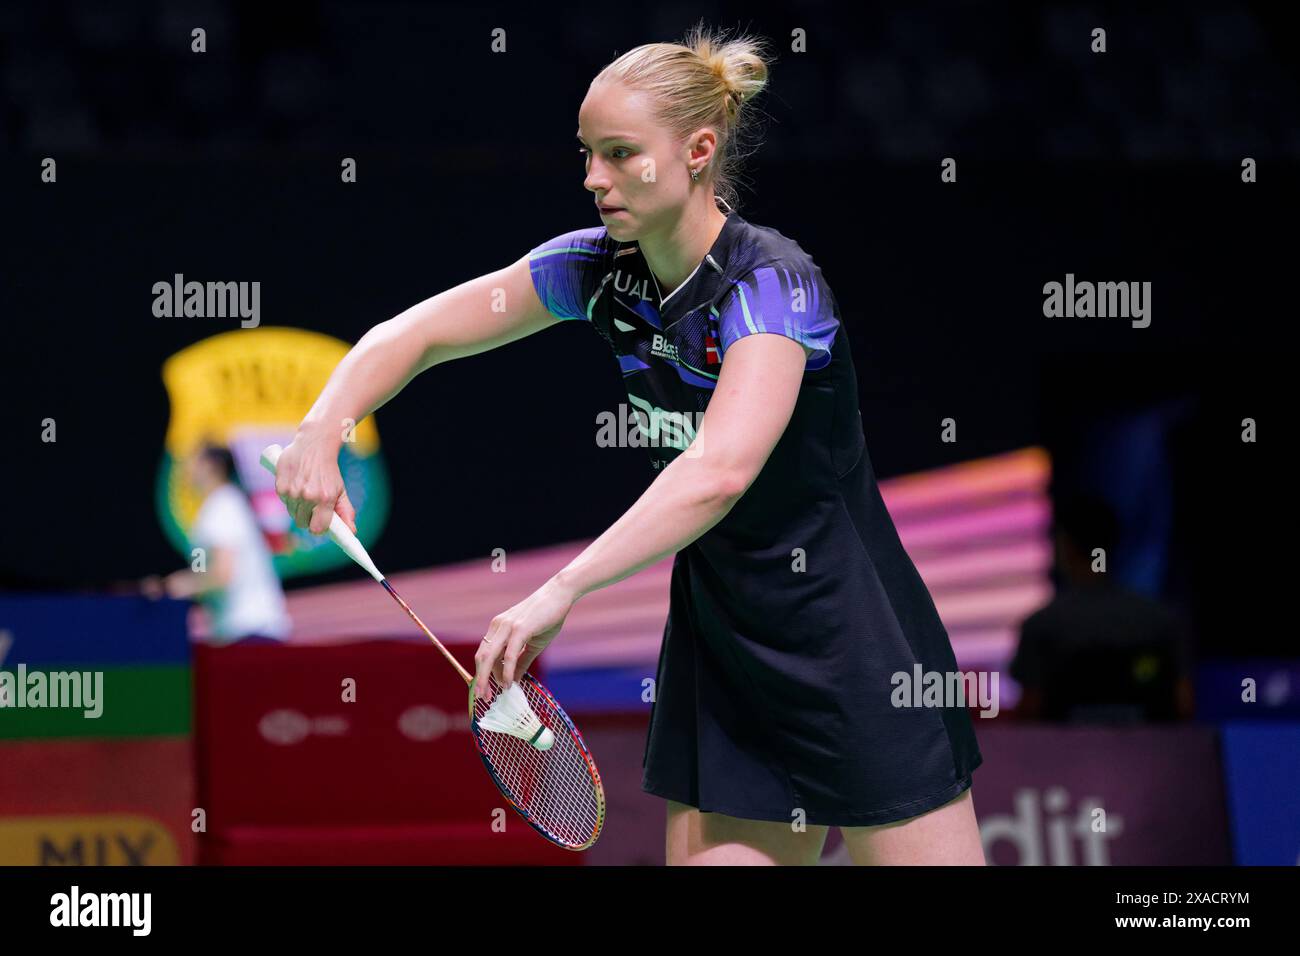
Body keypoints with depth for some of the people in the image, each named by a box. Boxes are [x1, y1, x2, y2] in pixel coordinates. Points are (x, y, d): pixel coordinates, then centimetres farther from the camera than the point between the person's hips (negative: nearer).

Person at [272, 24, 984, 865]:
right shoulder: (597, 268, -1)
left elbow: (721, 471, -38)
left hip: (852, 639, -6)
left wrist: (561, 591, -46)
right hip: (720, 637, 6)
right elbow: (417, 333, 6)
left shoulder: (772, 283, -23)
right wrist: (322, 430, -13)